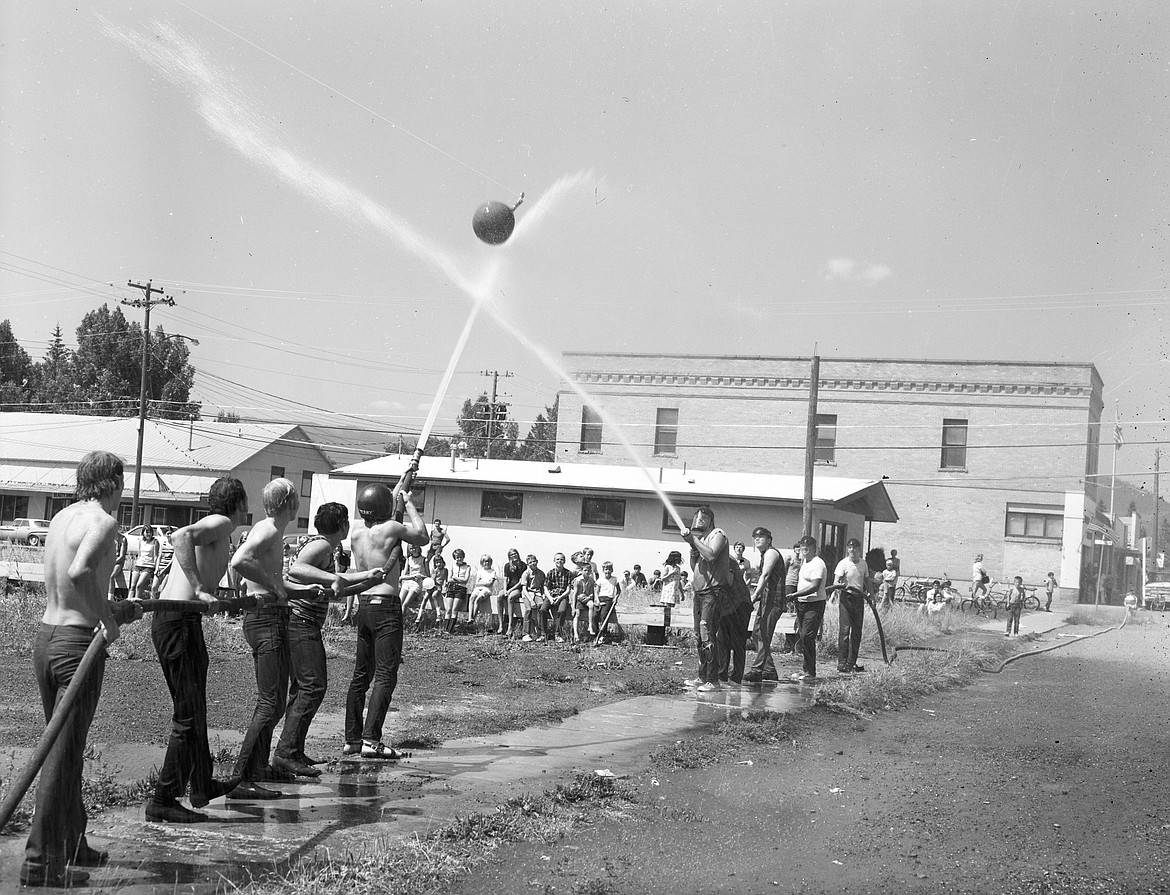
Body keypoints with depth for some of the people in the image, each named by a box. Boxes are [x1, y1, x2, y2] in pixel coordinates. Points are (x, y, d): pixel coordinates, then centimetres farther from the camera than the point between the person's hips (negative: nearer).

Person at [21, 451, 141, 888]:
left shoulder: (62, 516, 12)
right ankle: (39, 860, -3)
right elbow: (79, 573, -32)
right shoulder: (103, 521, -13)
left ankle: (72, 843, 30)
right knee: (64, 755, -4)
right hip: (79, 643, -8)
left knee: (63, 747, 18)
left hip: (44, 638, 8)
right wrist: (107, 618, -19)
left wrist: (119, 611, 29)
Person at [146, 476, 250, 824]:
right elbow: (180, 536, -27)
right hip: (180, 621, -10)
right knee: (188, 716, -5)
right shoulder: (221, 523, -7)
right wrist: (199, 589, -29)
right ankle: (163, 801, -2)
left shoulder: (213, 529, 22)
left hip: (167, 618, 10)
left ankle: (203, 785, 36)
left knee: (193, 708, 22)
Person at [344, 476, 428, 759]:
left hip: (363, 605, 7)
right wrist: (408, 504, 12)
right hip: (386, 605, -7)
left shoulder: (356, 528, 4)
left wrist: (396, 497, 33)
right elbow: (422, 536, 5)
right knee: (385, 675, -6)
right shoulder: (391, 528, -13)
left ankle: (352, 739, 17)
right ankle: (371, 739, -14)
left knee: (361, 674, 13)